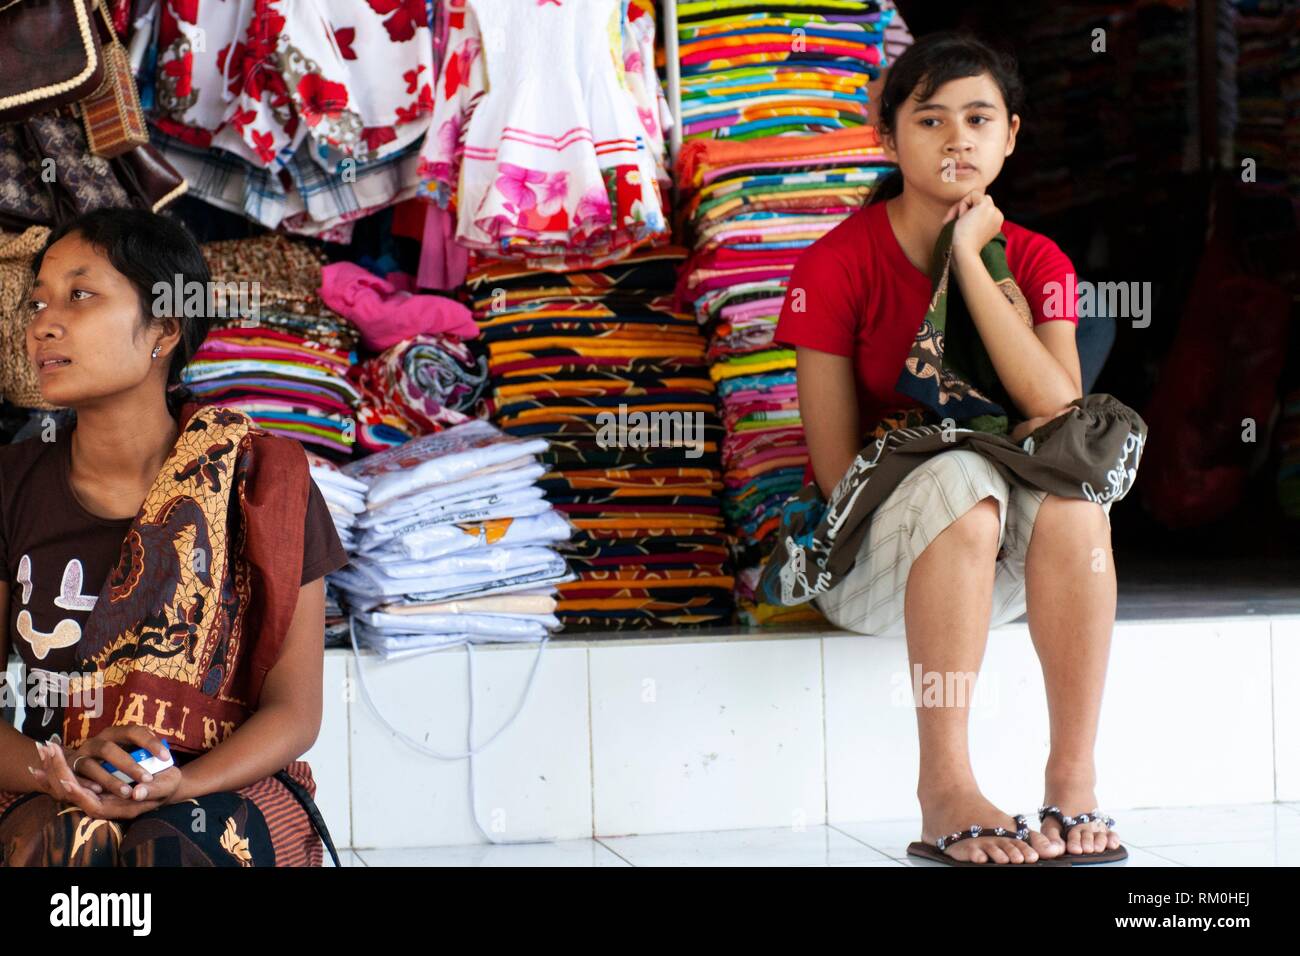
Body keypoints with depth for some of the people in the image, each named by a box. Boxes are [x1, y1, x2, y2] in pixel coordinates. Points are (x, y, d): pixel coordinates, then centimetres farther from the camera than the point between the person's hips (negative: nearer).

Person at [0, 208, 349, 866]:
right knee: (59, 840, -33)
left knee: (167, 851, -34)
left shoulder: (262, 482, -2)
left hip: (230, 787, -1)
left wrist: (179, 786, -21)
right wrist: (55, 768, -20)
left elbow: (295, 710, -2)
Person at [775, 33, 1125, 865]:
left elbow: (1059, 408, -17)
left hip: (1005, 564, 3)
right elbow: (837, 466, -9)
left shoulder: (1036, 262, 3)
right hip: (872, 558, -3)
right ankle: (946, 789, -39)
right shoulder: (837, 265, -8)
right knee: (960, 479, -36)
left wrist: (970, 262, -17)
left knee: (1071, 486, -30)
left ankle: (1074, 782, -31)